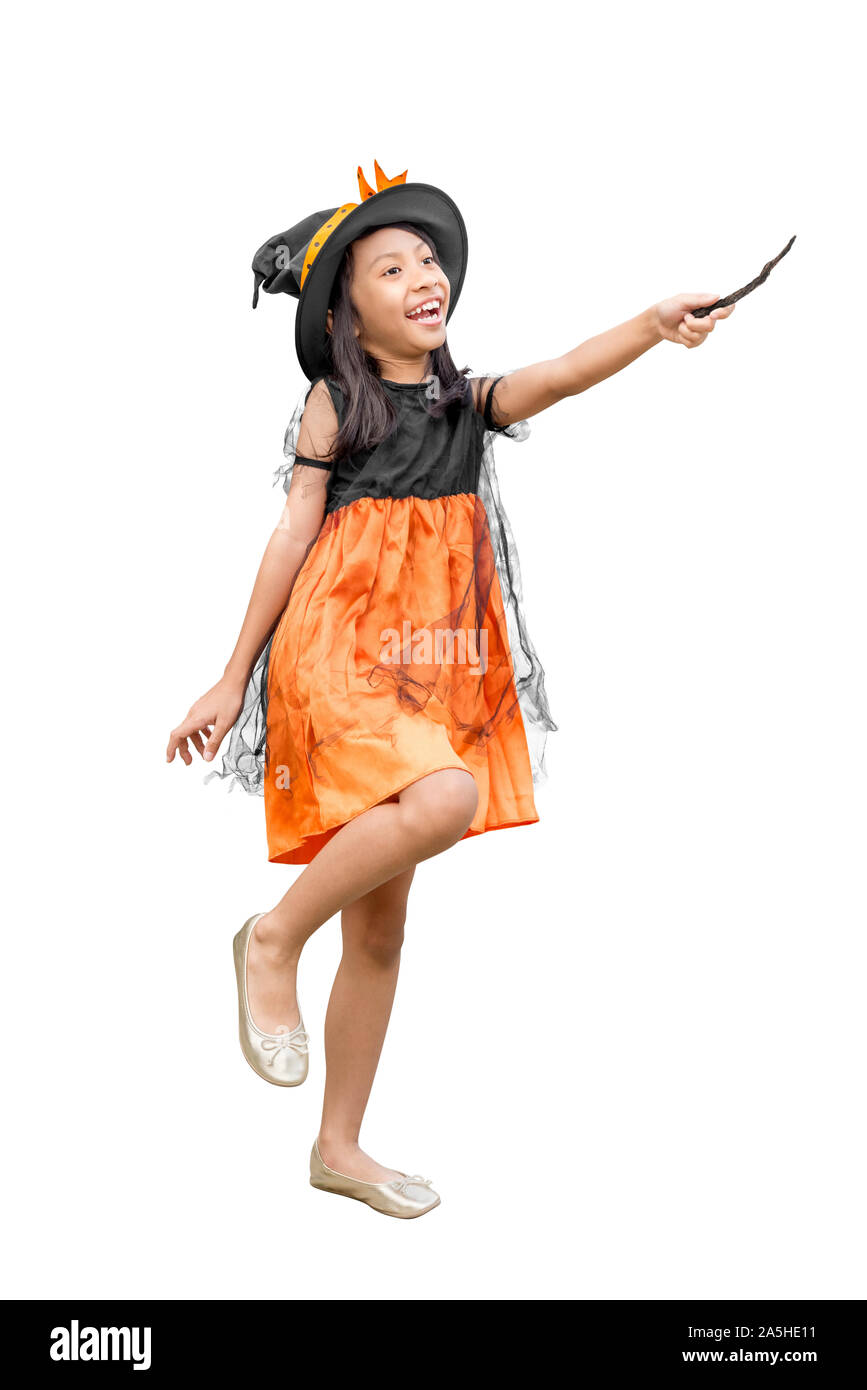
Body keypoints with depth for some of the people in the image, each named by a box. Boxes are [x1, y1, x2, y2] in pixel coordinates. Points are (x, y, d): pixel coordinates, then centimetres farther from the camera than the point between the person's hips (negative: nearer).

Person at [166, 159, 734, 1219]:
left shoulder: (469, 401, 12)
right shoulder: (334, 402, 1)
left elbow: (559, 377, -6)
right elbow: (292, 537, 1)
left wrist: (654, 324, -26)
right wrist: (234, 679, 2)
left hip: (433, 669, 5)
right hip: (340, 649, -5)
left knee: (381, 928, 9)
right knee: (446, 798, -35)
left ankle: (339, 1148, 21)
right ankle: (275, 938, -13)